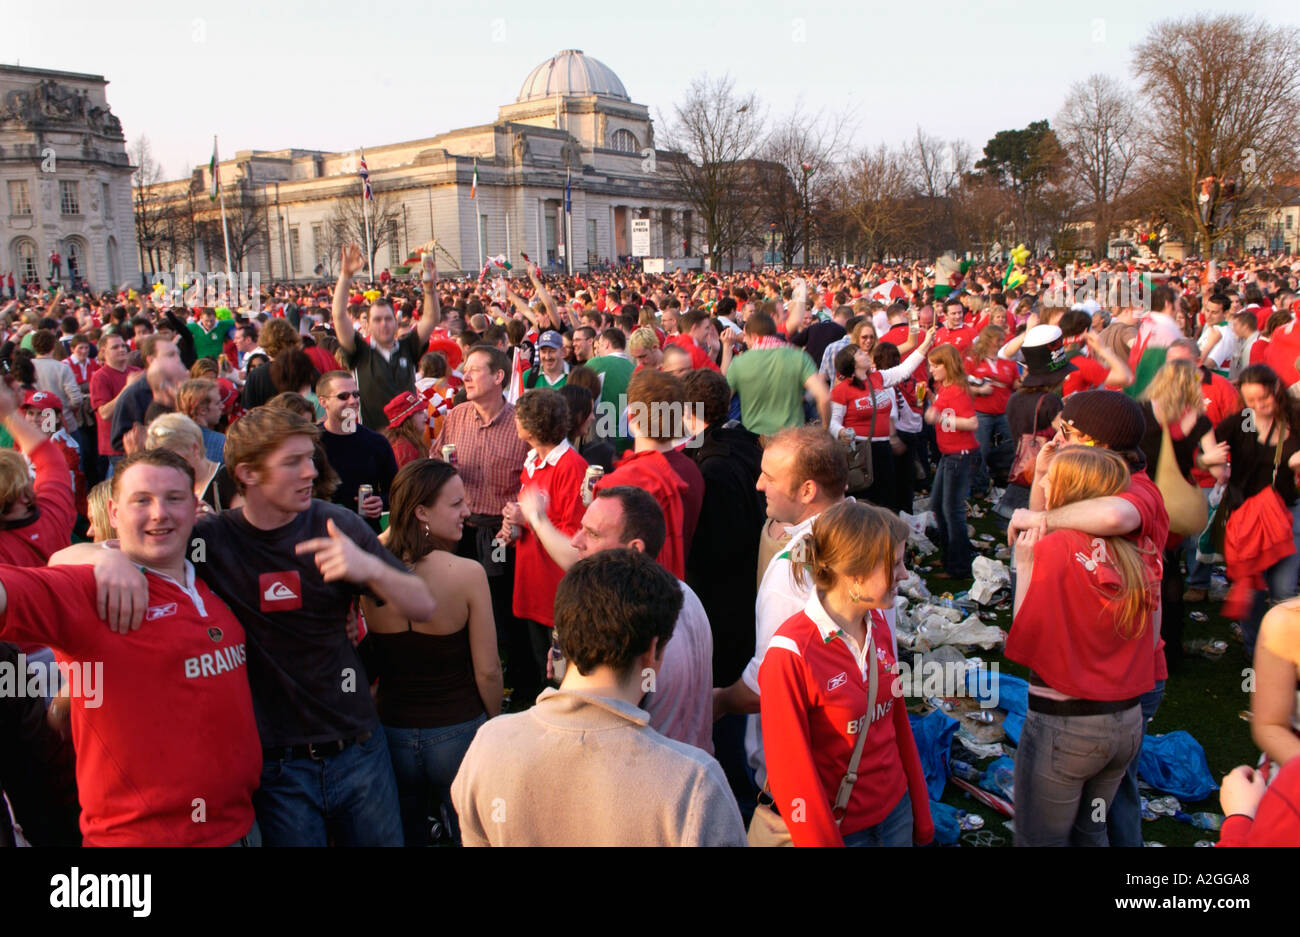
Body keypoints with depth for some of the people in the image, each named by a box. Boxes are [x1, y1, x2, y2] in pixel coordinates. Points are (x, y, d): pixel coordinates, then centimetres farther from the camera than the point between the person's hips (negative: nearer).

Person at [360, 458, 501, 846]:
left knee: (403, 835, 24)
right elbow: (487, 671, -13)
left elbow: (366, 666, 2)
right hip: (458, 732, -3)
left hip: (391, 732, 3)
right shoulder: (468, 573, -21)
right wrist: (494, 725, 3)